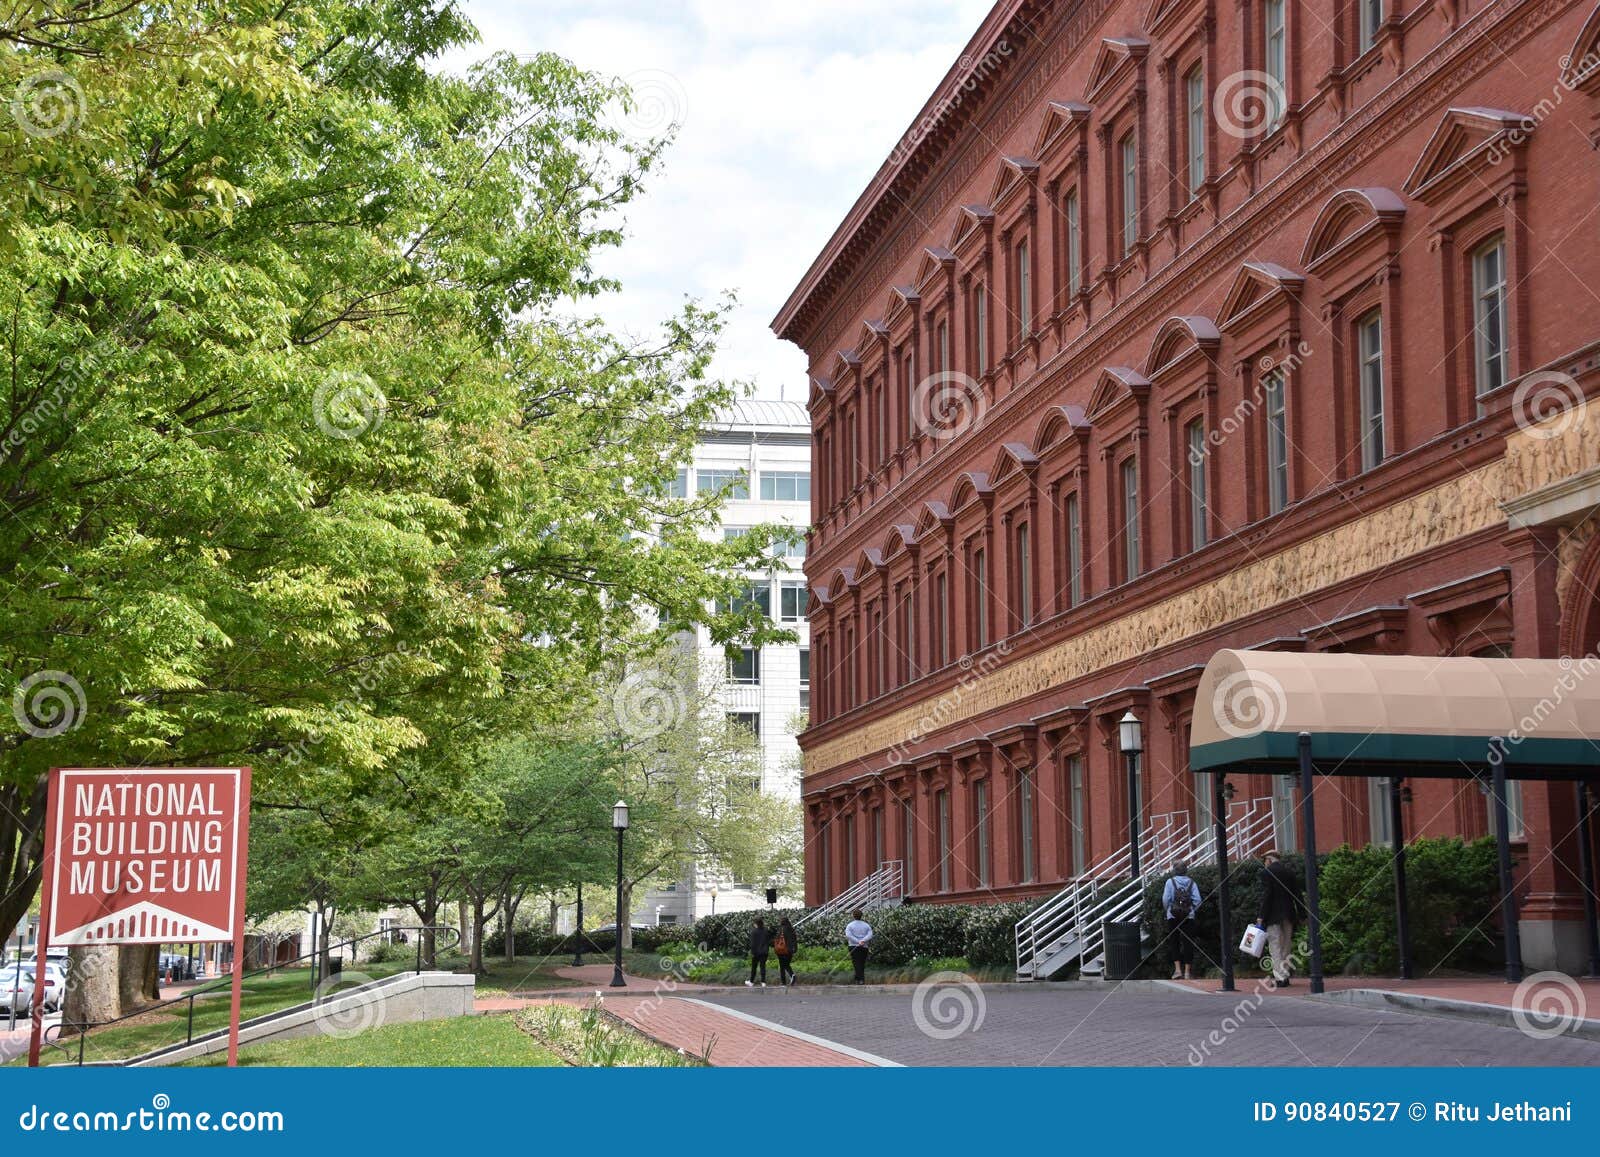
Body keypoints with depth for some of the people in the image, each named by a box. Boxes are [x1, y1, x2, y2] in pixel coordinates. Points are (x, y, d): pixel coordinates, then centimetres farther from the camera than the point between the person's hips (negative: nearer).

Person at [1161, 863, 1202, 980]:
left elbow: (1165, 899, -5)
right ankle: (1187, 971, 4)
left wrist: (1168, 909, 12)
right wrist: (1192, 910, 14)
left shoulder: (1170, 881, 1)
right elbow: (1197, 900, 0)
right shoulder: (1191, 883, 7)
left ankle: (1178, 969, -8)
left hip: (1173, 917, -2)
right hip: (1188, 917, 2)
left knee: (1175, 943, 4)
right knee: (1188, 943, 5)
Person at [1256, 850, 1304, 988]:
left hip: (1273, 915, -6)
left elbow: (1266, 895, -14)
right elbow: (1297, 894, 9)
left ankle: (1280, 978, -9)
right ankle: (1285, 974, 15)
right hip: (1289, 914, 6)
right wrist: (1301, 913, 12)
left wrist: (1261, 916, -12)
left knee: (1275, 946, -3)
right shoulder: (1289, 871, 10)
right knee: (1286, 946, 13)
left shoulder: (1267, 872, -8)